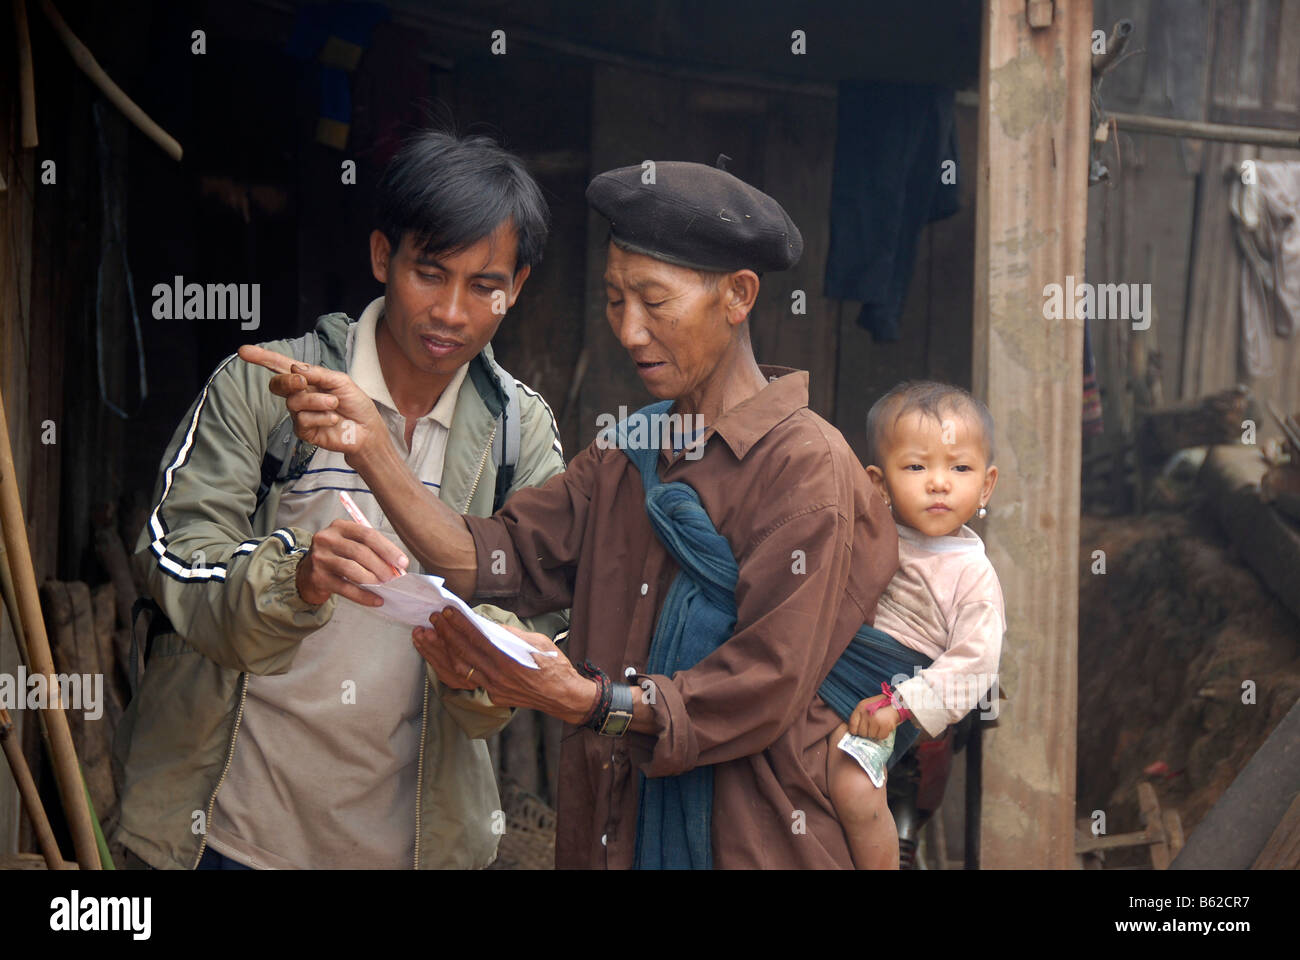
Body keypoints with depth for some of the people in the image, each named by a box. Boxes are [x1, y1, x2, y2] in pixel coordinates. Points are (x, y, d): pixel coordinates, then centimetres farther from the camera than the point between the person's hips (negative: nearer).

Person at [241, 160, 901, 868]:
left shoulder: (806, 465, -13)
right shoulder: (623, 454, 10)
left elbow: (768, 691, -19)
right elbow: (496, 563, -3)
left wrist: (586, 700, -29)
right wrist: (368, 445, -13)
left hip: (747, 844, -6)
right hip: (605, 835, 6)